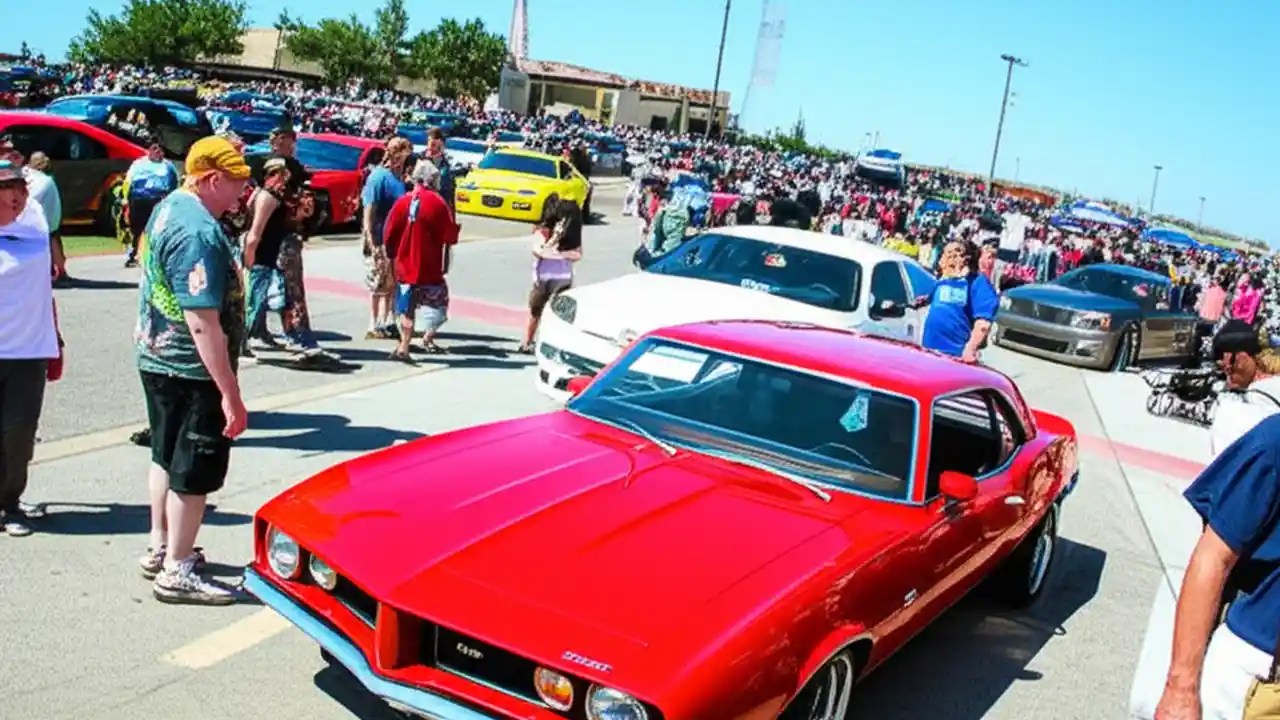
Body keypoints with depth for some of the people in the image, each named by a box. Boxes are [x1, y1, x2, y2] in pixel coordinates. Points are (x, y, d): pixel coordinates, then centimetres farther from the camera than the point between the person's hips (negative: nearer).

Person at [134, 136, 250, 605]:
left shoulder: (168, 209, 7)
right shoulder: (200, 233, -25)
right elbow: (202, 323, -29)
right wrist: (231, 394, -27)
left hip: (156, 360, 10)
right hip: (193, 372, -10)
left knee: (167, 456, 22)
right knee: (194, 471, 2)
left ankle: (160, 549, 35)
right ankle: (176, 572, 13)